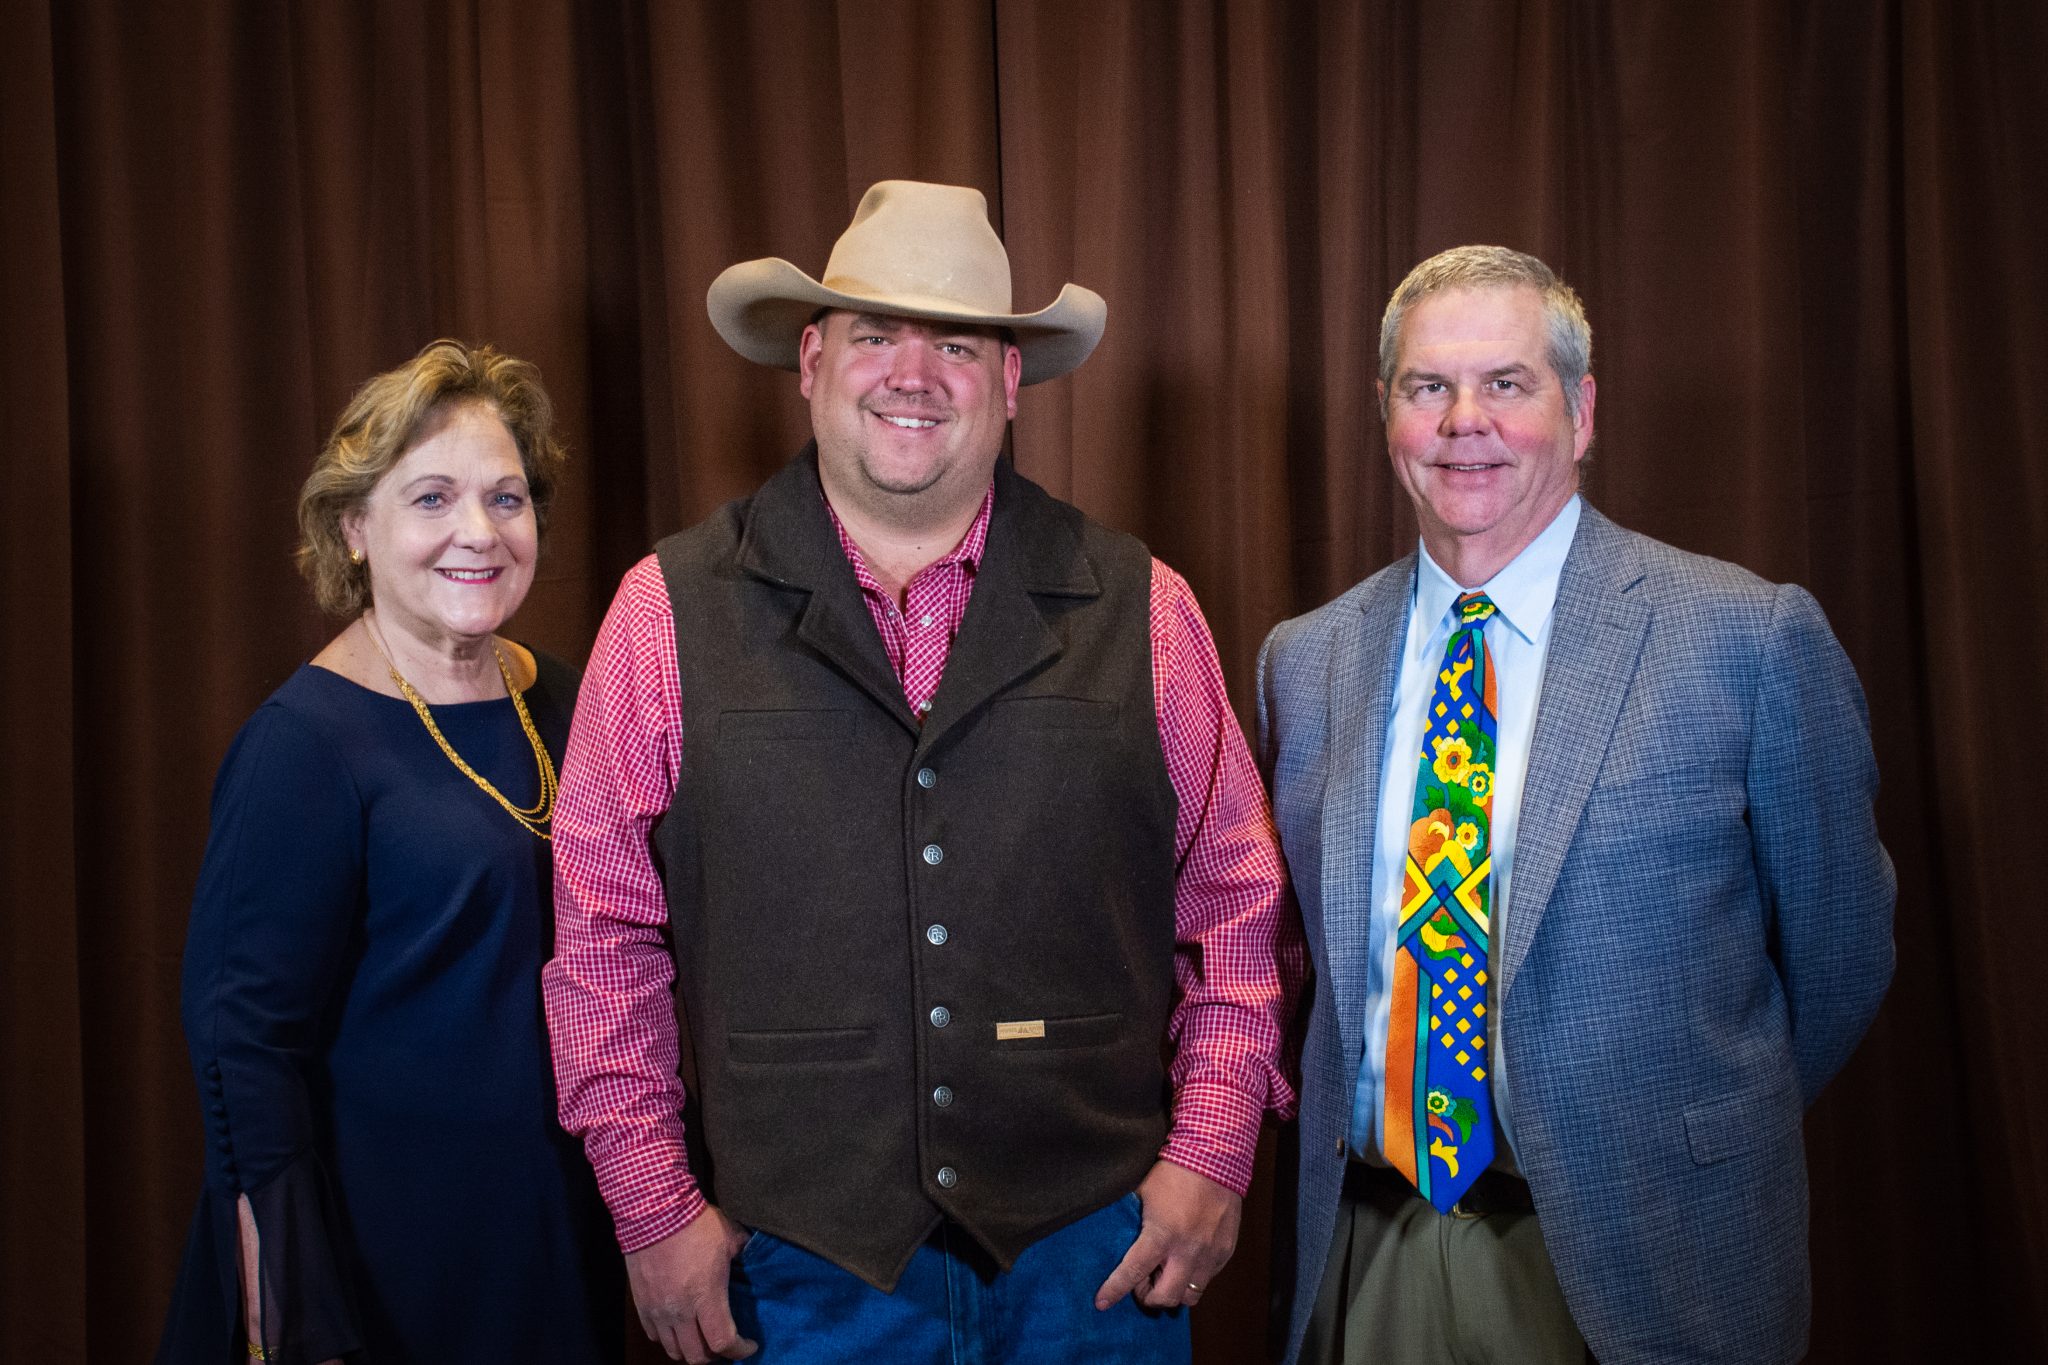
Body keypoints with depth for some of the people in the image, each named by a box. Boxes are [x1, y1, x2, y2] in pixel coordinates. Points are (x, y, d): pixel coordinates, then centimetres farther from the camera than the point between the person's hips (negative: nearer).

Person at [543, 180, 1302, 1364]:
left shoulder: (1139, 609, 1)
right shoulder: (673, 611, -2)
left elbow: (1237, 899, 5)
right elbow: (607, 932, 0)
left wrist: (1212, 1153, -2)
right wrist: (654, 1209, -2)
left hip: (1094, 1243, 1)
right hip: (805, 1256, -1)